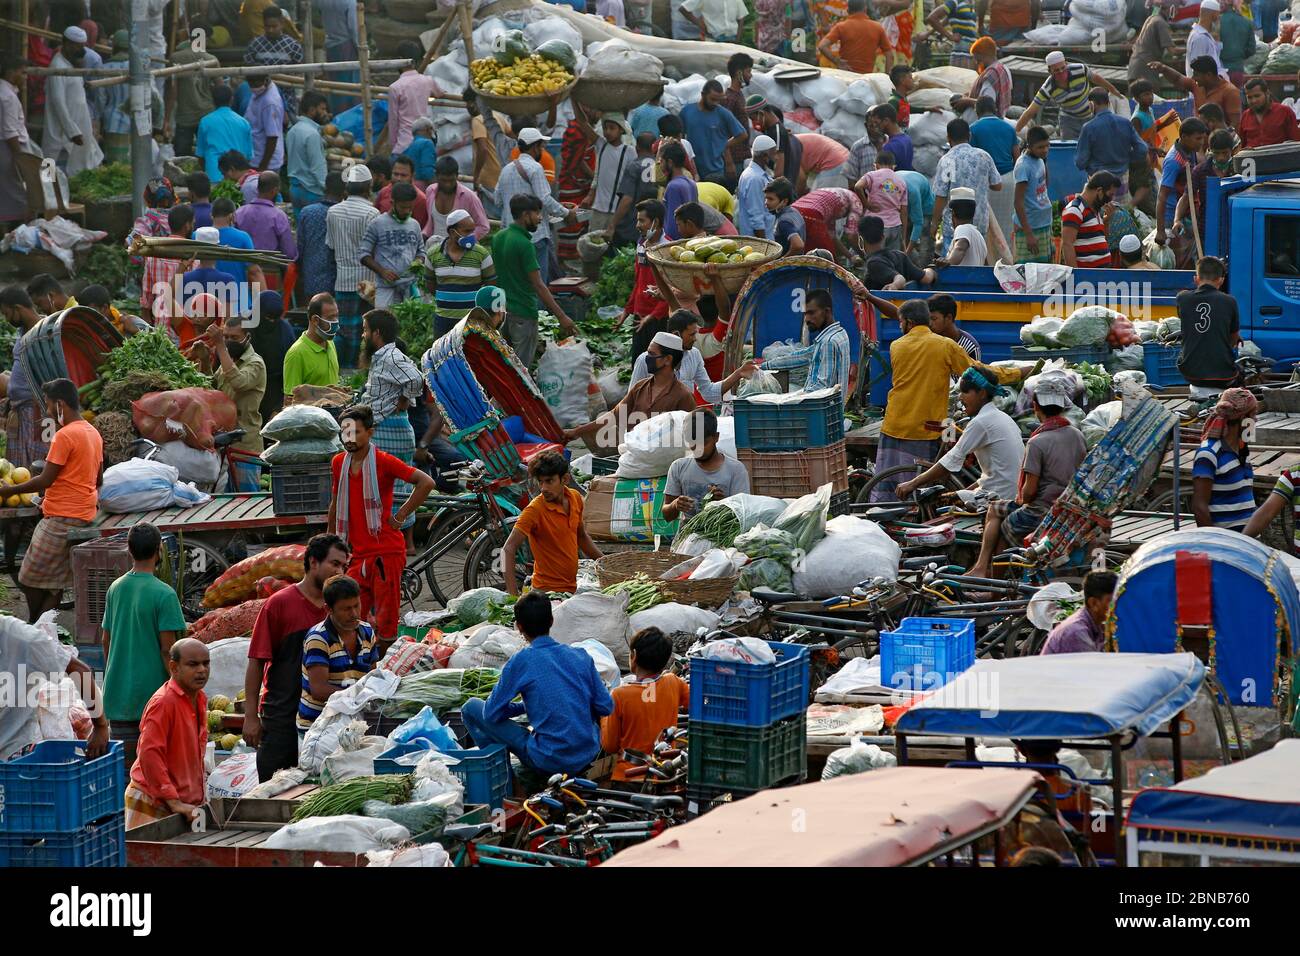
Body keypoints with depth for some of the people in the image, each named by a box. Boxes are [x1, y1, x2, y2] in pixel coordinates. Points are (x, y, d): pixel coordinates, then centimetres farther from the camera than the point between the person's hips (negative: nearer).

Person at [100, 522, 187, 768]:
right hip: (152, 690, -5)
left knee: (124, 761, 9)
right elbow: (167, 649, -15)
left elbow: (105, 641, 11)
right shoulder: (164, 595, -14)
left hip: (118, 693, 5)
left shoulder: (115, 589, 4)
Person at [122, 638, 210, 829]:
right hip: (153, 804, -8)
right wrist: (174, 802, -23)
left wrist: (200, 795, 18)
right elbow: (149, 755, -23)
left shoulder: (199, 699, 12)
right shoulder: (163, 702, -17)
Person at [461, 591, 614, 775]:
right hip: (589, 755, 5)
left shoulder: (521, 661, -10)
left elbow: (491, 714, -5)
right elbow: (606, 707, 8)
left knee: (471, 707, 7)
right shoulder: (580, 656, 3)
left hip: (550, 762, -5)